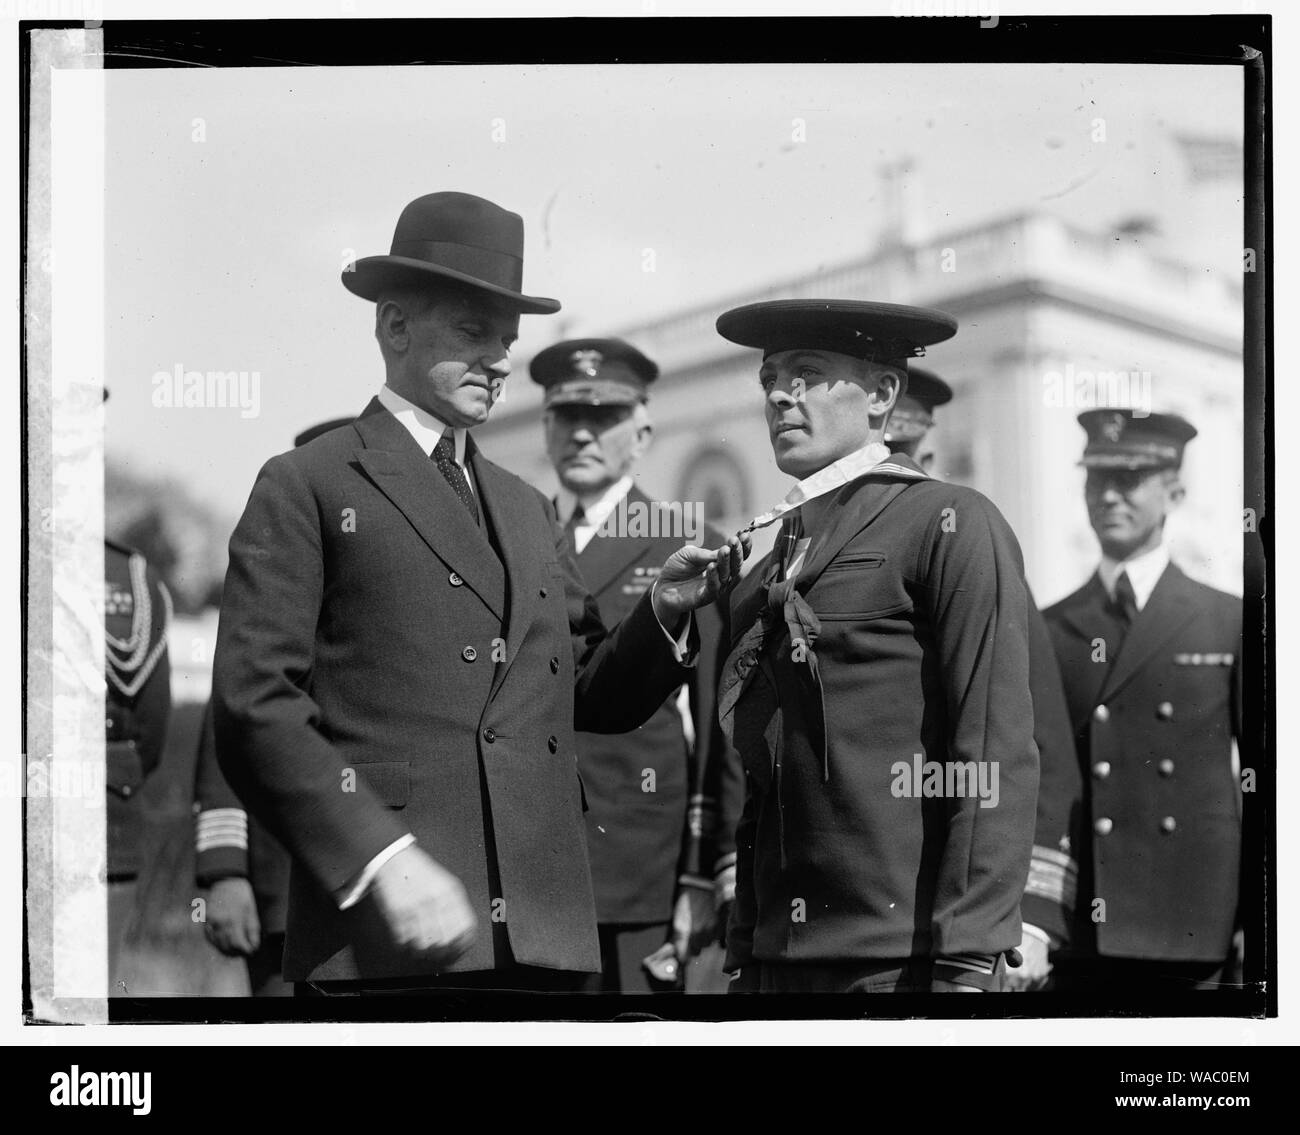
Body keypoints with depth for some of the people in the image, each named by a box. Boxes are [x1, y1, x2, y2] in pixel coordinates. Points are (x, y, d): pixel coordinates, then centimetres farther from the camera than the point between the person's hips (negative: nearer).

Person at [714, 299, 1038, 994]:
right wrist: (744, 956, 13)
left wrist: (970, 964, -16)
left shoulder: (954, 524, -4)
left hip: (900, 957, -6)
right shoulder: (763, 575, 15)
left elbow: (998, 759, -10)